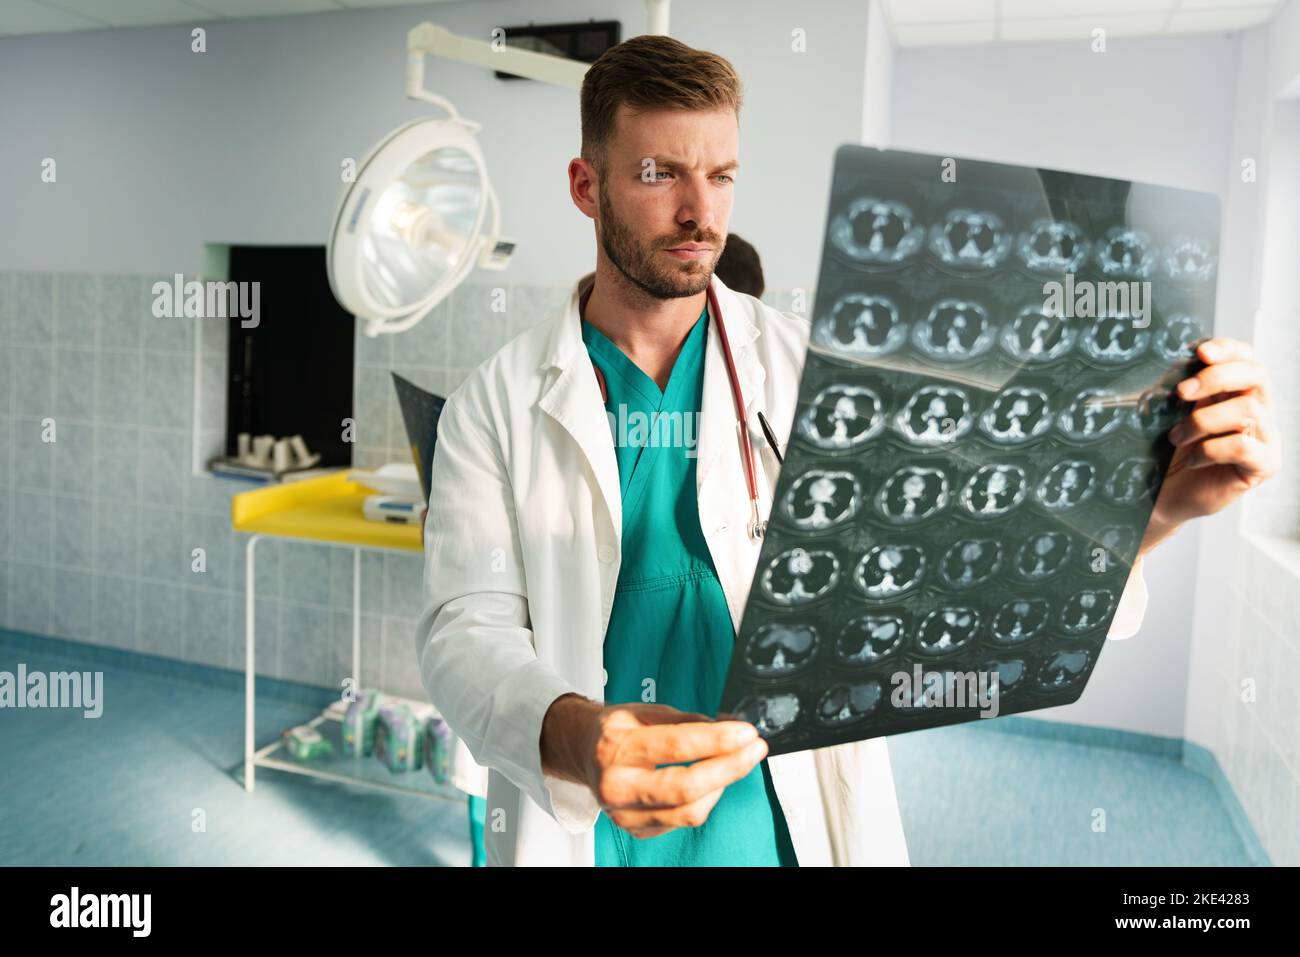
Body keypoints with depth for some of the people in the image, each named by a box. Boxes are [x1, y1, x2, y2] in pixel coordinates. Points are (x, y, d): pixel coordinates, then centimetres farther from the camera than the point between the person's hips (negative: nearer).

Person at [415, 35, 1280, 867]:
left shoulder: (814, 371, -4)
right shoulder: (499, 402, -5)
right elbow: (466, 633, -14)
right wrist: (576, 739, -35)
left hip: (787, 834, 1)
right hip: (584, 840, 0)